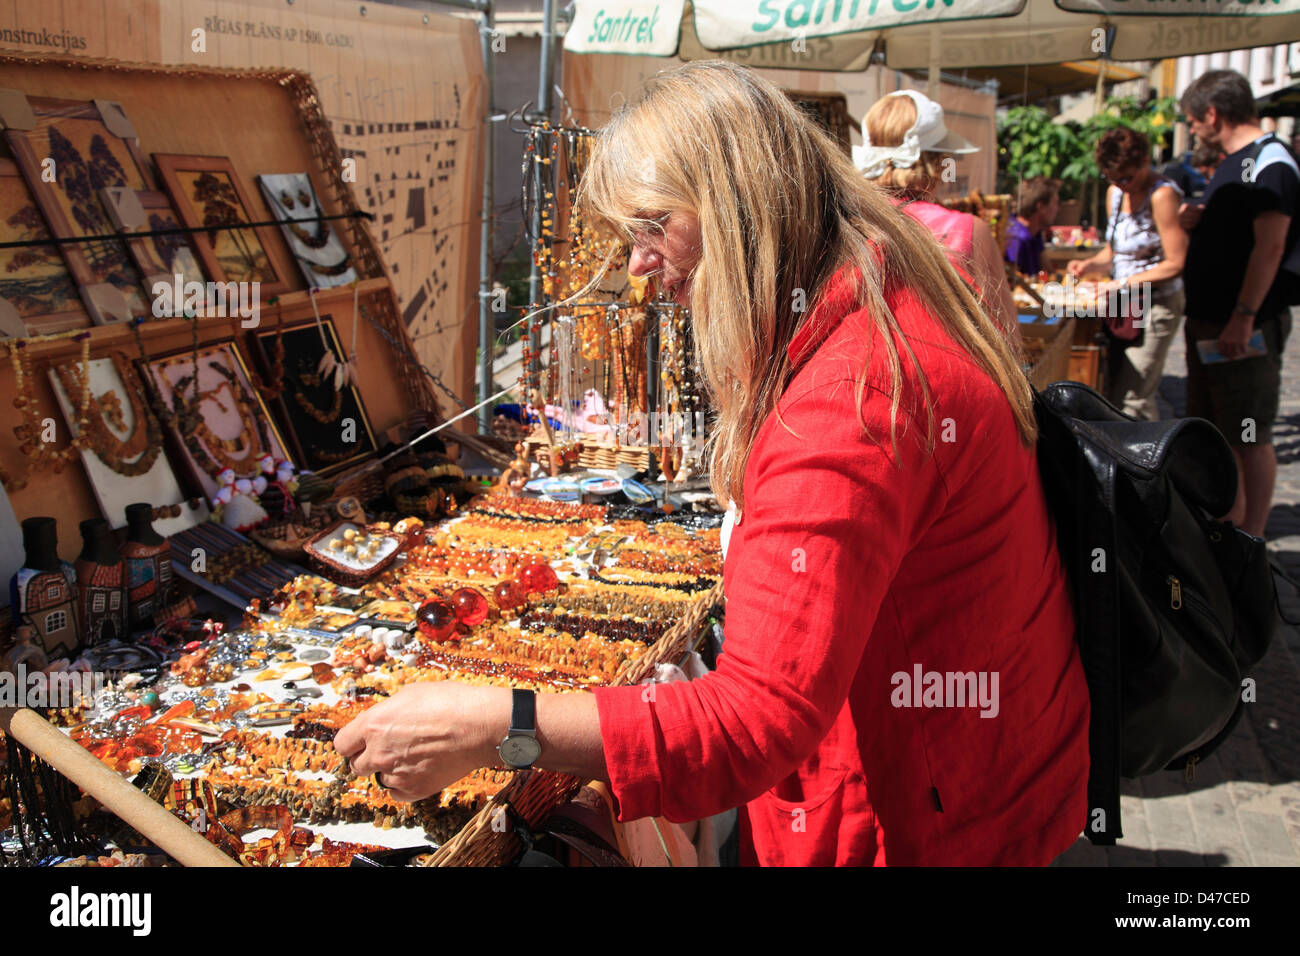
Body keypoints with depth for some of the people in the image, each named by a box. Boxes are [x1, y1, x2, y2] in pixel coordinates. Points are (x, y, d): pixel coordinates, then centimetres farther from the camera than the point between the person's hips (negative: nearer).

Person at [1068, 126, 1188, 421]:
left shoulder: (1162, 195, -16)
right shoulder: (1115, 193, 8)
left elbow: (1175, 264, -17)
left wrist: (1123, 283, -19)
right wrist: (1090, 264, -1)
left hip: (1156, 304, -8)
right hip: (1124, 305, 8)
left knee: (1132, 398, -11)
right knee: (1113, 392, 9)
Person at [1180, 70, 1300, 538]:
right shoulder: (1233, 162, 15)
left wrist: (1243, 316, -27)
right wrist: (1201, 219, 5)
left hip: (1246, 328, -10)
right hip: (1208, 322, 10)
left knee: (1249, 437, -3)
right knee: (1216, 431, 16)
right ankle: (1228, 524, 27)